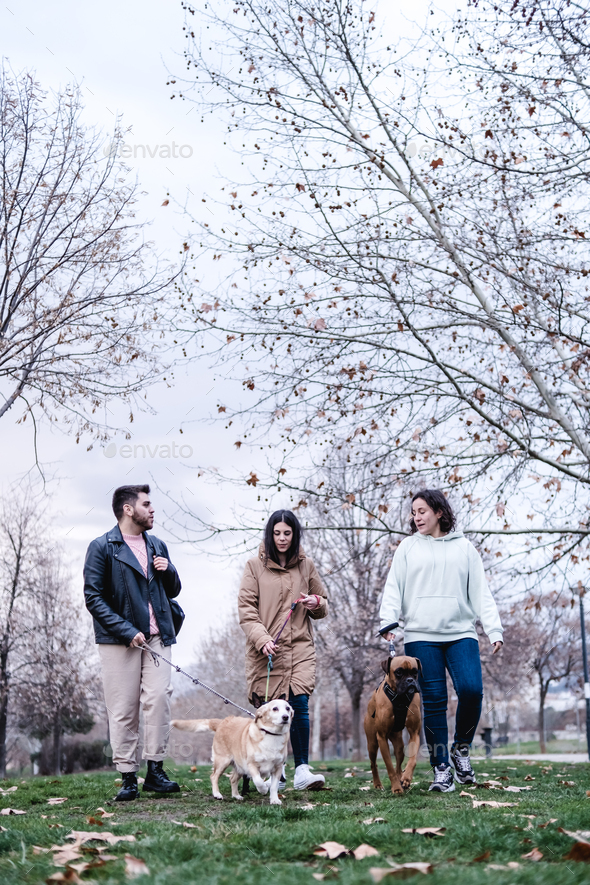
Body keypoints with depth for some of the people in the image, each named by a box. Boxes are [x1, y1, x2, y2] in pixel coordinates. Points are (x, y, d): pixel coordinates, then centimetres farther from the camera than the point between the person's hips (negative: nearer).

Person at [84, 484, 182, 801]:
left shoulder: (156, 546, 17)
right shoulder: (102, 547, -1)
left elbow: (173, 591, 24)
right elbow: (93, 597, -7)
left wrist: (168, 570, 1)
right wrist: (126, 631, -15)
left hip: (156, 635, 4)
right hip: (119, 640, -4)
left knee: (158, 698, -10)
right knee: (123, 710, -1)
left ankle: (155, 770, -2)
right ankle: (128, 777, 6)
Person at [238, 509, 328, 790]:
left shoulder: (306, 565, 13)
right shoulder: (255, 565, 5)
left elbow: (323, 605, 22)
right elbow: (246, 608, -1)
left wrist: (317, 604, -3)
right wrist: (261, 639, -15)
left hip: (300, 647, 1)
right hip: (266, 650, -1)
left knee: (299, 704, -13)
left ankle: (302, 770, -11)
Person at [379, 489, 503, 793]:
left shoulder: (464, 547, 13)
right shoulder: (408, 547, 13)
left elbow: (480, 592, 11)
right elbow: (394, 588, 8)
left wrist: (494, 629, 1)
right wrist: (388, 621, -8)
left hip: (461, 633, 0)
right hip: (421, 635, 0)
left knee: (471, 689, -17)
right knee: (434, 700, -3)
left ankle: (461, 749, 7)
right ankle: (441, 769, 4)